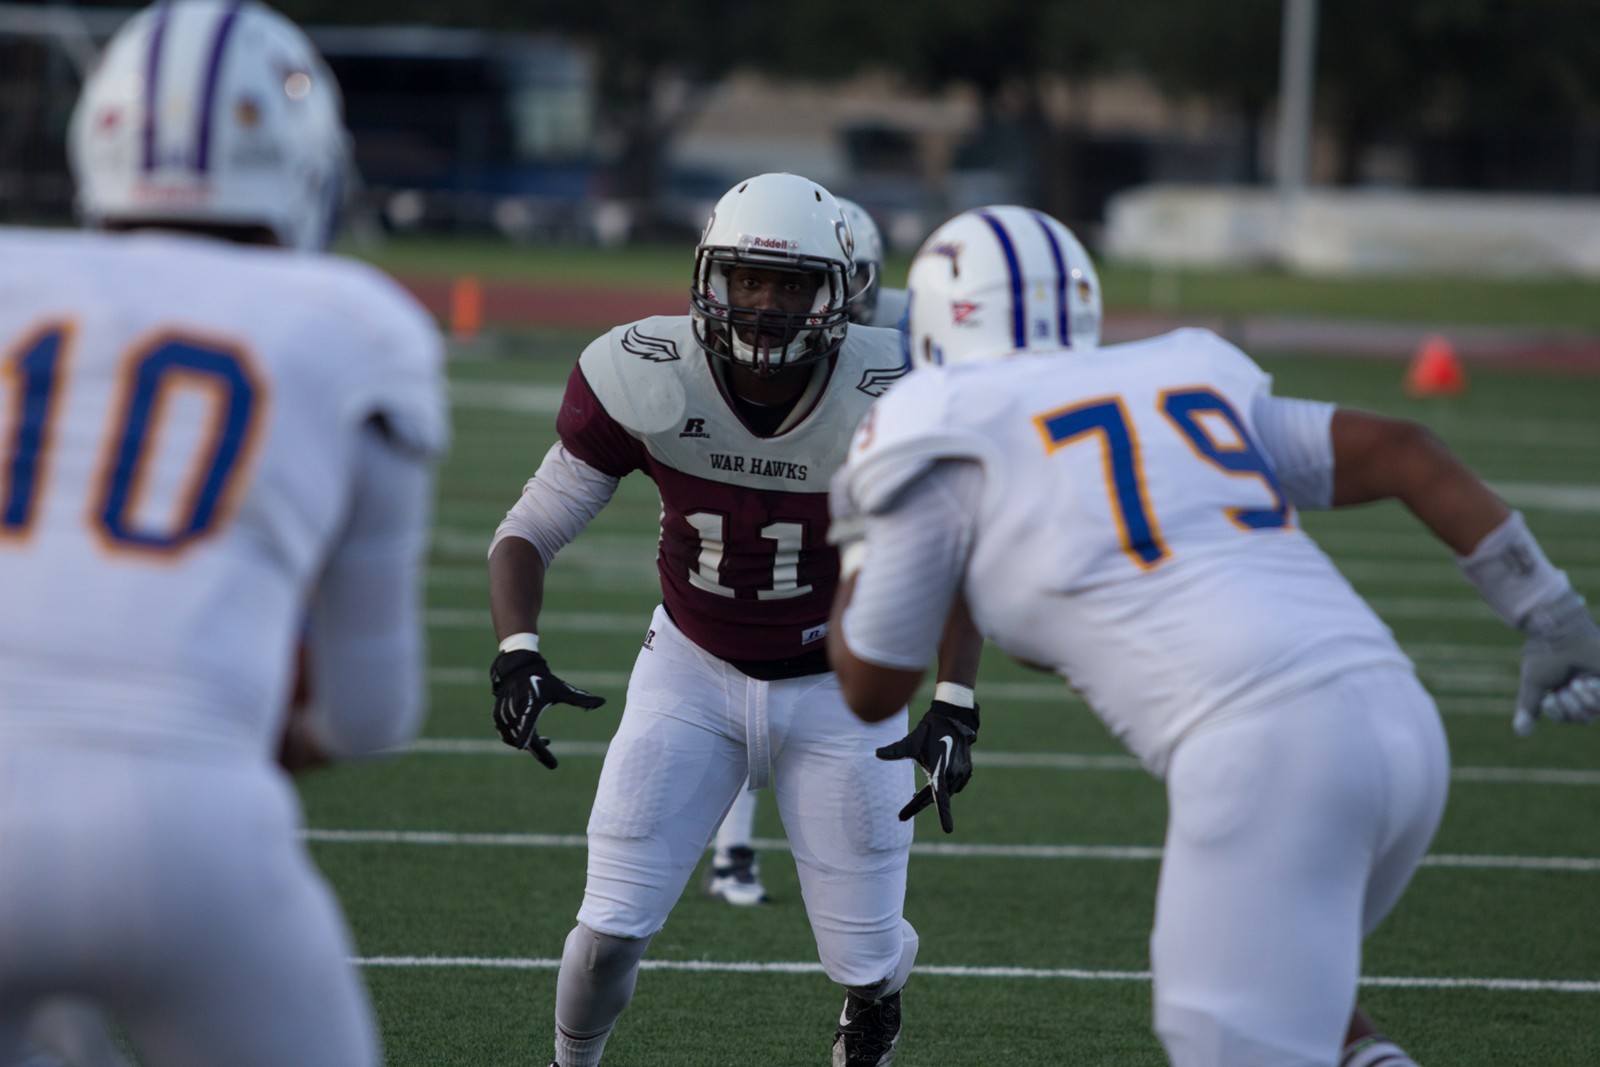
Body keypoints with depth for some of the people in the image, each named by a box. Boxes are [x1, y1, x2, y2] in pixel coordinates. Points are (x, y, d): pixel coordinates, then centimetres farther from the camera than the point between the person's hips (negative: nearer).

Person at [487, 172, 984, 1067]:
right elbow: (530, 533, -10)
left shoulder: (891, 397, -23)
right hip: (694, 669, 0)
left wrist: (955, 705, -18)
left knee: (867, 960, 2)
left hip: (840, 686, 0)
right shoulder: (641, 380, -21)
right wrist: (518, 653, -28)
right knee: (613, 930, -11)